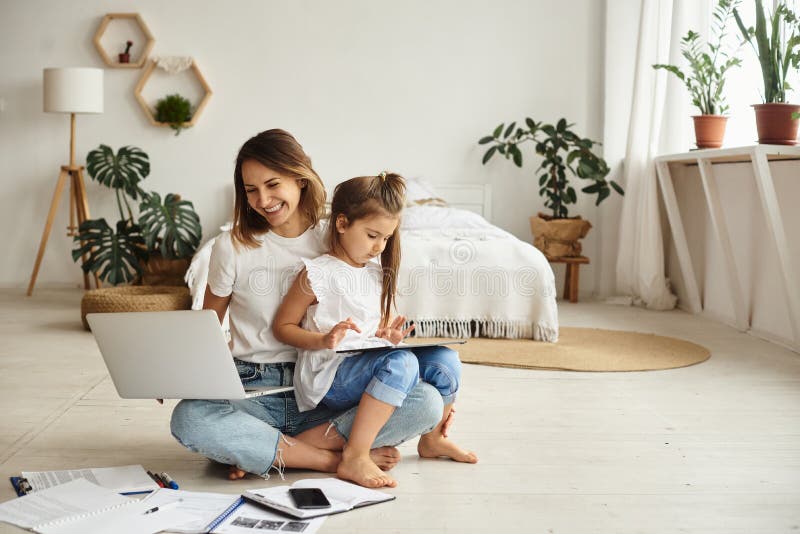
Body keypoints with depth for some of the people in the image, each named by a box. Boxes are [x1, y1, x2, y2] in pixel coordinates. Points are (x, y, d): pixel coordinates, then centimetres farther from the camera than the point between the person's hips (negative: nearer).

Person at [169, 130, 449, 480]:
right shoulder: (232, 247, 2)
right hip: (254, 394, -1)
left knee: (427, 402, -22)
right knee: (188, 419, -35)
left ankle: (268, 452, -19)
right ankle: (335, 458, -22)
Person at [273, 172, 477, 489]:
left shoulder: (377, 274, 15)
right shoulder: (317, 274, -8)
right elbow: (282, 327, -5)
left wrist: (389, 335, 2)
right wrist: (324, 340, -21)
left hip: (370, 361, 8)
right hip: (329, 377, -7)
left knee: (445, 359, -7)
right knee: (402, 362, -33)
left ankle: (433, 439, 19)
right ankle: (354, 459, -33)